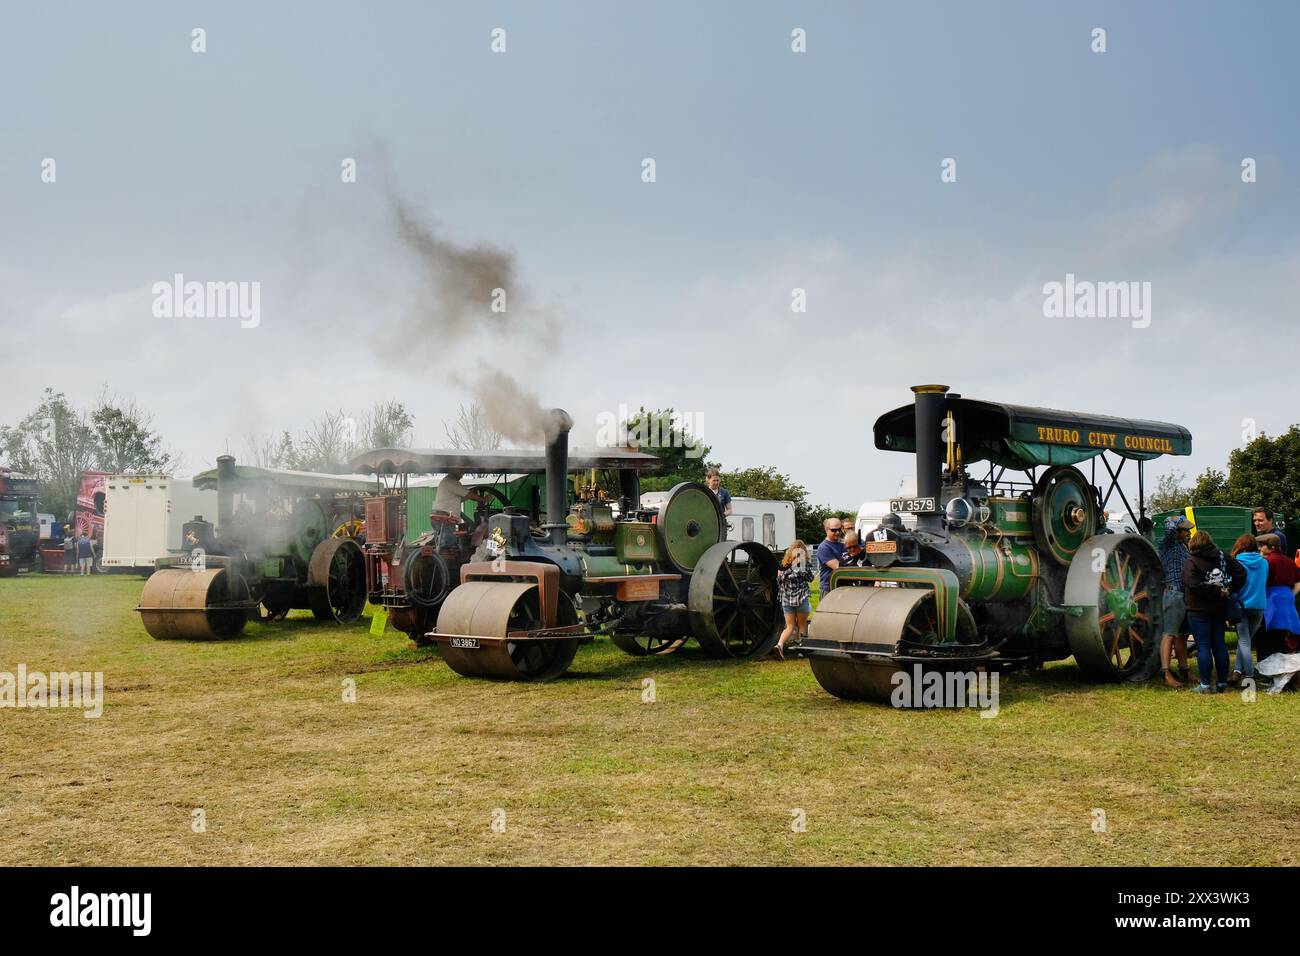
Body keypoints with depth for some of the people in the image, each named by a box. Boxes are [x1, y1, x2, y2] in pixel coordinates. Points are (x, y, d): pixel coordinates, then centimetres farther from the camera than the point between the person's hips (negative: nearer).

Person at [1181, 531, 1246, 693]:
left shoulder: (1190, 562, -11)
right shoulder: (1222, 557, 6)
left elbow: (1194, 585, -23)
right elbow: (1241, 572, 5)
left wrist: (1219, 592, -15)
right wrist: (1229, 589, 4)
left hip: (1199, 611, -6)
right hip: (1219, 608, 6)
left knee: (1203, 646, -3)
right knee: (1219, 645, 12)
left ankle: (1205, 685, -3)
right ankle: (1223, 683, 16)